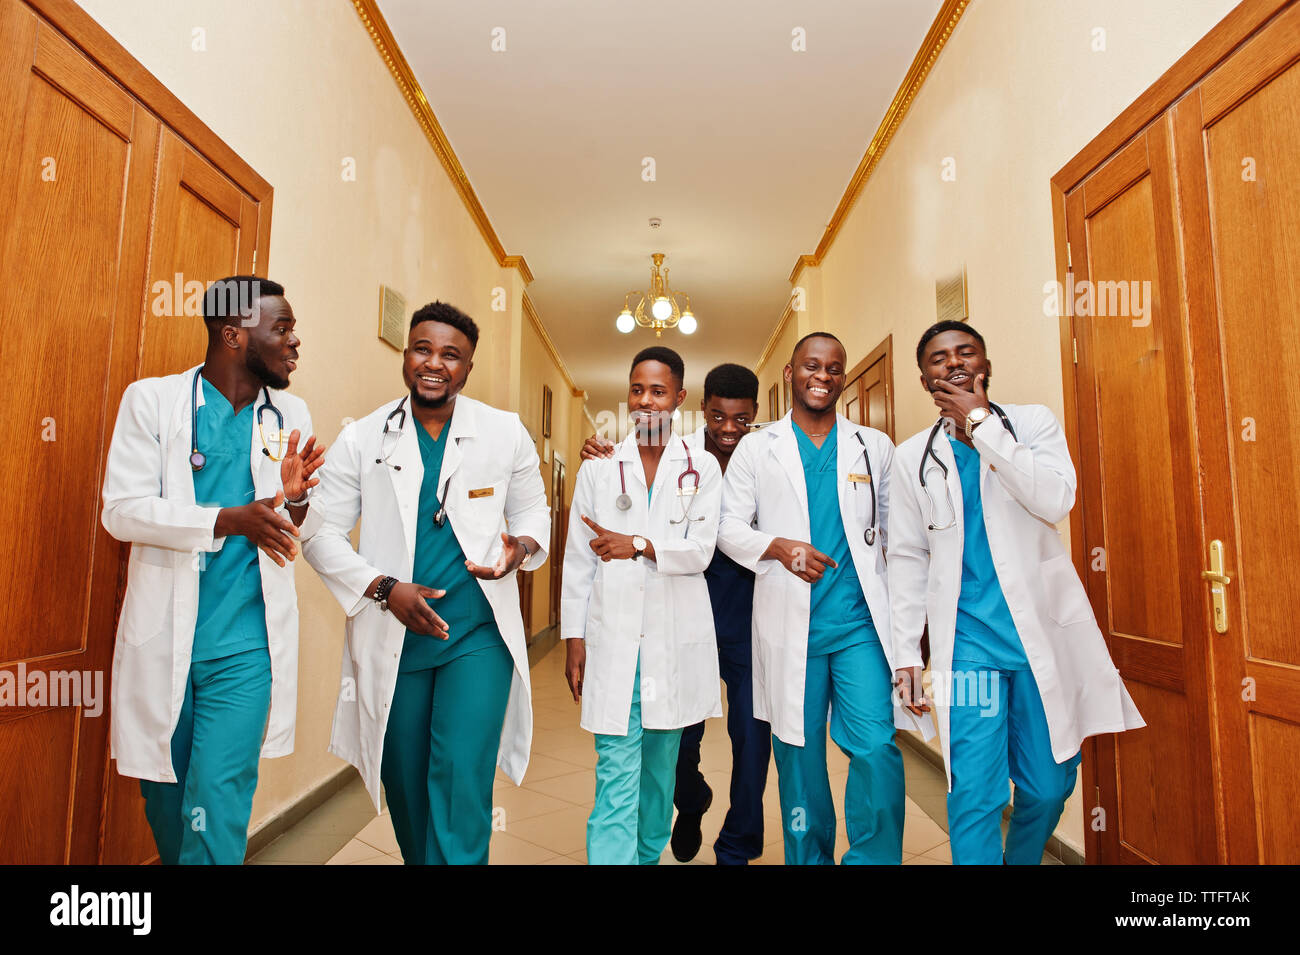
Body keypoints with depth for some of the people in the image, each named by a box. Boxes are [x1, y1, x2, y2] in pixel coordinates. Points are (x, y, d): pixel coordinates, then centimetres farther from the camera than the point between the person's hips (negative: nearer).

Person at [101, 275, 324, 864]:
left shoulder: (291, 415, 7)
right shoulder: (151, 399, -1)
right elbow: (121, 510, -9)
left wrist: (294, 496, -11)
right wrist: (231, 519, -20)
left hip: (245, 645, 1)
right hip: (162, 636, 0)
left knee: (217, 803, -4)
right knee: (161, 791, 16)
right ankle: (175, 858, 42)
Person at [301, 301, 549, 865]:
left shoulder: (506, 432, 0)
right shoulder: (361, 439, 0)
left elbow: (531, 511, 10)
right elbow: (321, 533, 1)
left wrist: (519, 548, -13)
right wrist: (384, 588, -13)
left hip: (478, 634, -1)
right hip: (393, 640, 2)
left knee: (461, 779, -10)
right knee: (405, 786, 16)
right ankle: (419, 859, 42)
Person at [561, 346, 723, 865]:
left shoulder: (702, 468, 5)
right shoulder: (598, 468, 6)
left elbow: (700, 550, -4)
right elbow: (578, 559, 5)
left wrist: (637, 544, -17)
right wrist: (573, 637, 1)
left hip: (675, 636, 1)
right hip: (612, 635, -1)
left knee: (660, 764, 15)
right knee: (616, 773, -3)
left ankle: (648, 855, 35)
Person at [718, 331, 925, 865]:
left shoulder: (874, 447, 11)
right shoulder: (756, 449, 7)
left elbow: (897, 531, 15)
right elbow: (728, 525, 4)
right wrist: (779, 546, -15)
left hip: (861, 622, 1)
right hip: (788, 626, 0)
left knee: (876, 749, -9)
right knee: (799, 756, 10)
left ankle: (874, 859, 13)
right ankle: (809, 858, 29)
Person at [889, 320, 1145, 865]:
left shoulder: (1033, 423, 4)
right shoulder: (913, 457, 6)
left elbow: (1055, 501, -16)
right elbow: (907, 560, 6)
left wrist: (979, 424, -14)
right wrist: (906, 653, 2)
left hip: (1044, 634, 1)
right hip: (968, 641, 0)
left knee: (1049, 787, 11)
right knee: (975, 794, -4)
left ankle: (1021, 860, 38)